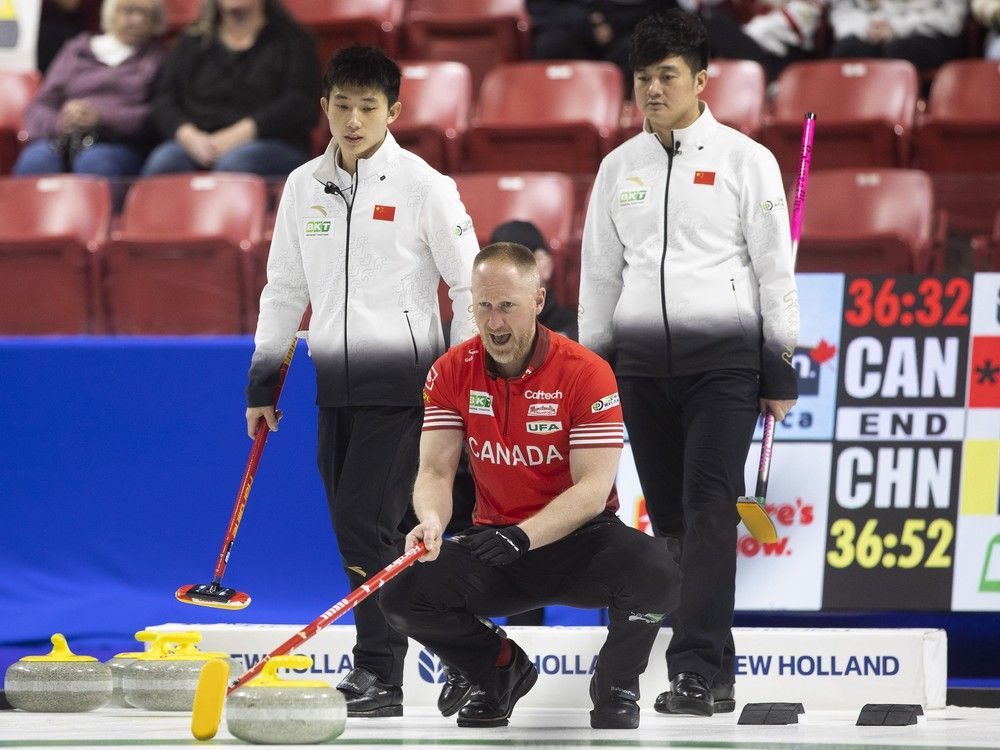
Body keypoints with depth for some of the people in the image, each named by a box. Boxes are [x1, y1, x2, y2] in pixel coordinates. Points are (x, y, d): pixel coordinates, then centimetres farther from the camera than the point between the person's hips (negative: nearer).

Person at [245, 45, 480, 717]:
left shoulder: (424, 185, -6)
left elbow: (470, 287, -4)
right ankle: (377, 673, 13)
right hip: (338, 385, 5)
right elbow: (285, 290, 16)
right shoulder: (304, 187, 9)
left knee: (366, 522, -13)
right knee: (355, 530, 5)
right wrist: (263, 382, 14)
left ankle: (380, 677, -10)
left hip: (403, 383, -5)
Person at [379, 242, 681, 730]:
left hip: (578, 540, -3)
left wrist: (525, 536, -35)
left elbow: (593, 489, -20)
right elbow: (435, 469, -6)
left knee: (654, 572, -34)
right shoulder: (451, 373, -3)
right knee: (403, 594, -21)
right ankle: (502, 670, 10)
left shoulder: (585, 372, -15)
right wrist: (431, 520, -30)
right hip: (495, 543, 3)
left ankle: (616, 686, -2)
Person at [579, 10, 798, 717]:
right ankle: (711, 674, 8)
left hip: (724, 358, -4)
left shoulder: (745, 159, 0)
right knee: (670, 518, 3)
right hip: (642, 360, 4)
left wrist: (781, 369, -4)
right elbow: (599, 274, 17)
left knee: (709, 509, -14)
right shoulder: (619, 168, 12)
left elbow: (775, 267, 0)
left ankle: (700, 673, -18)